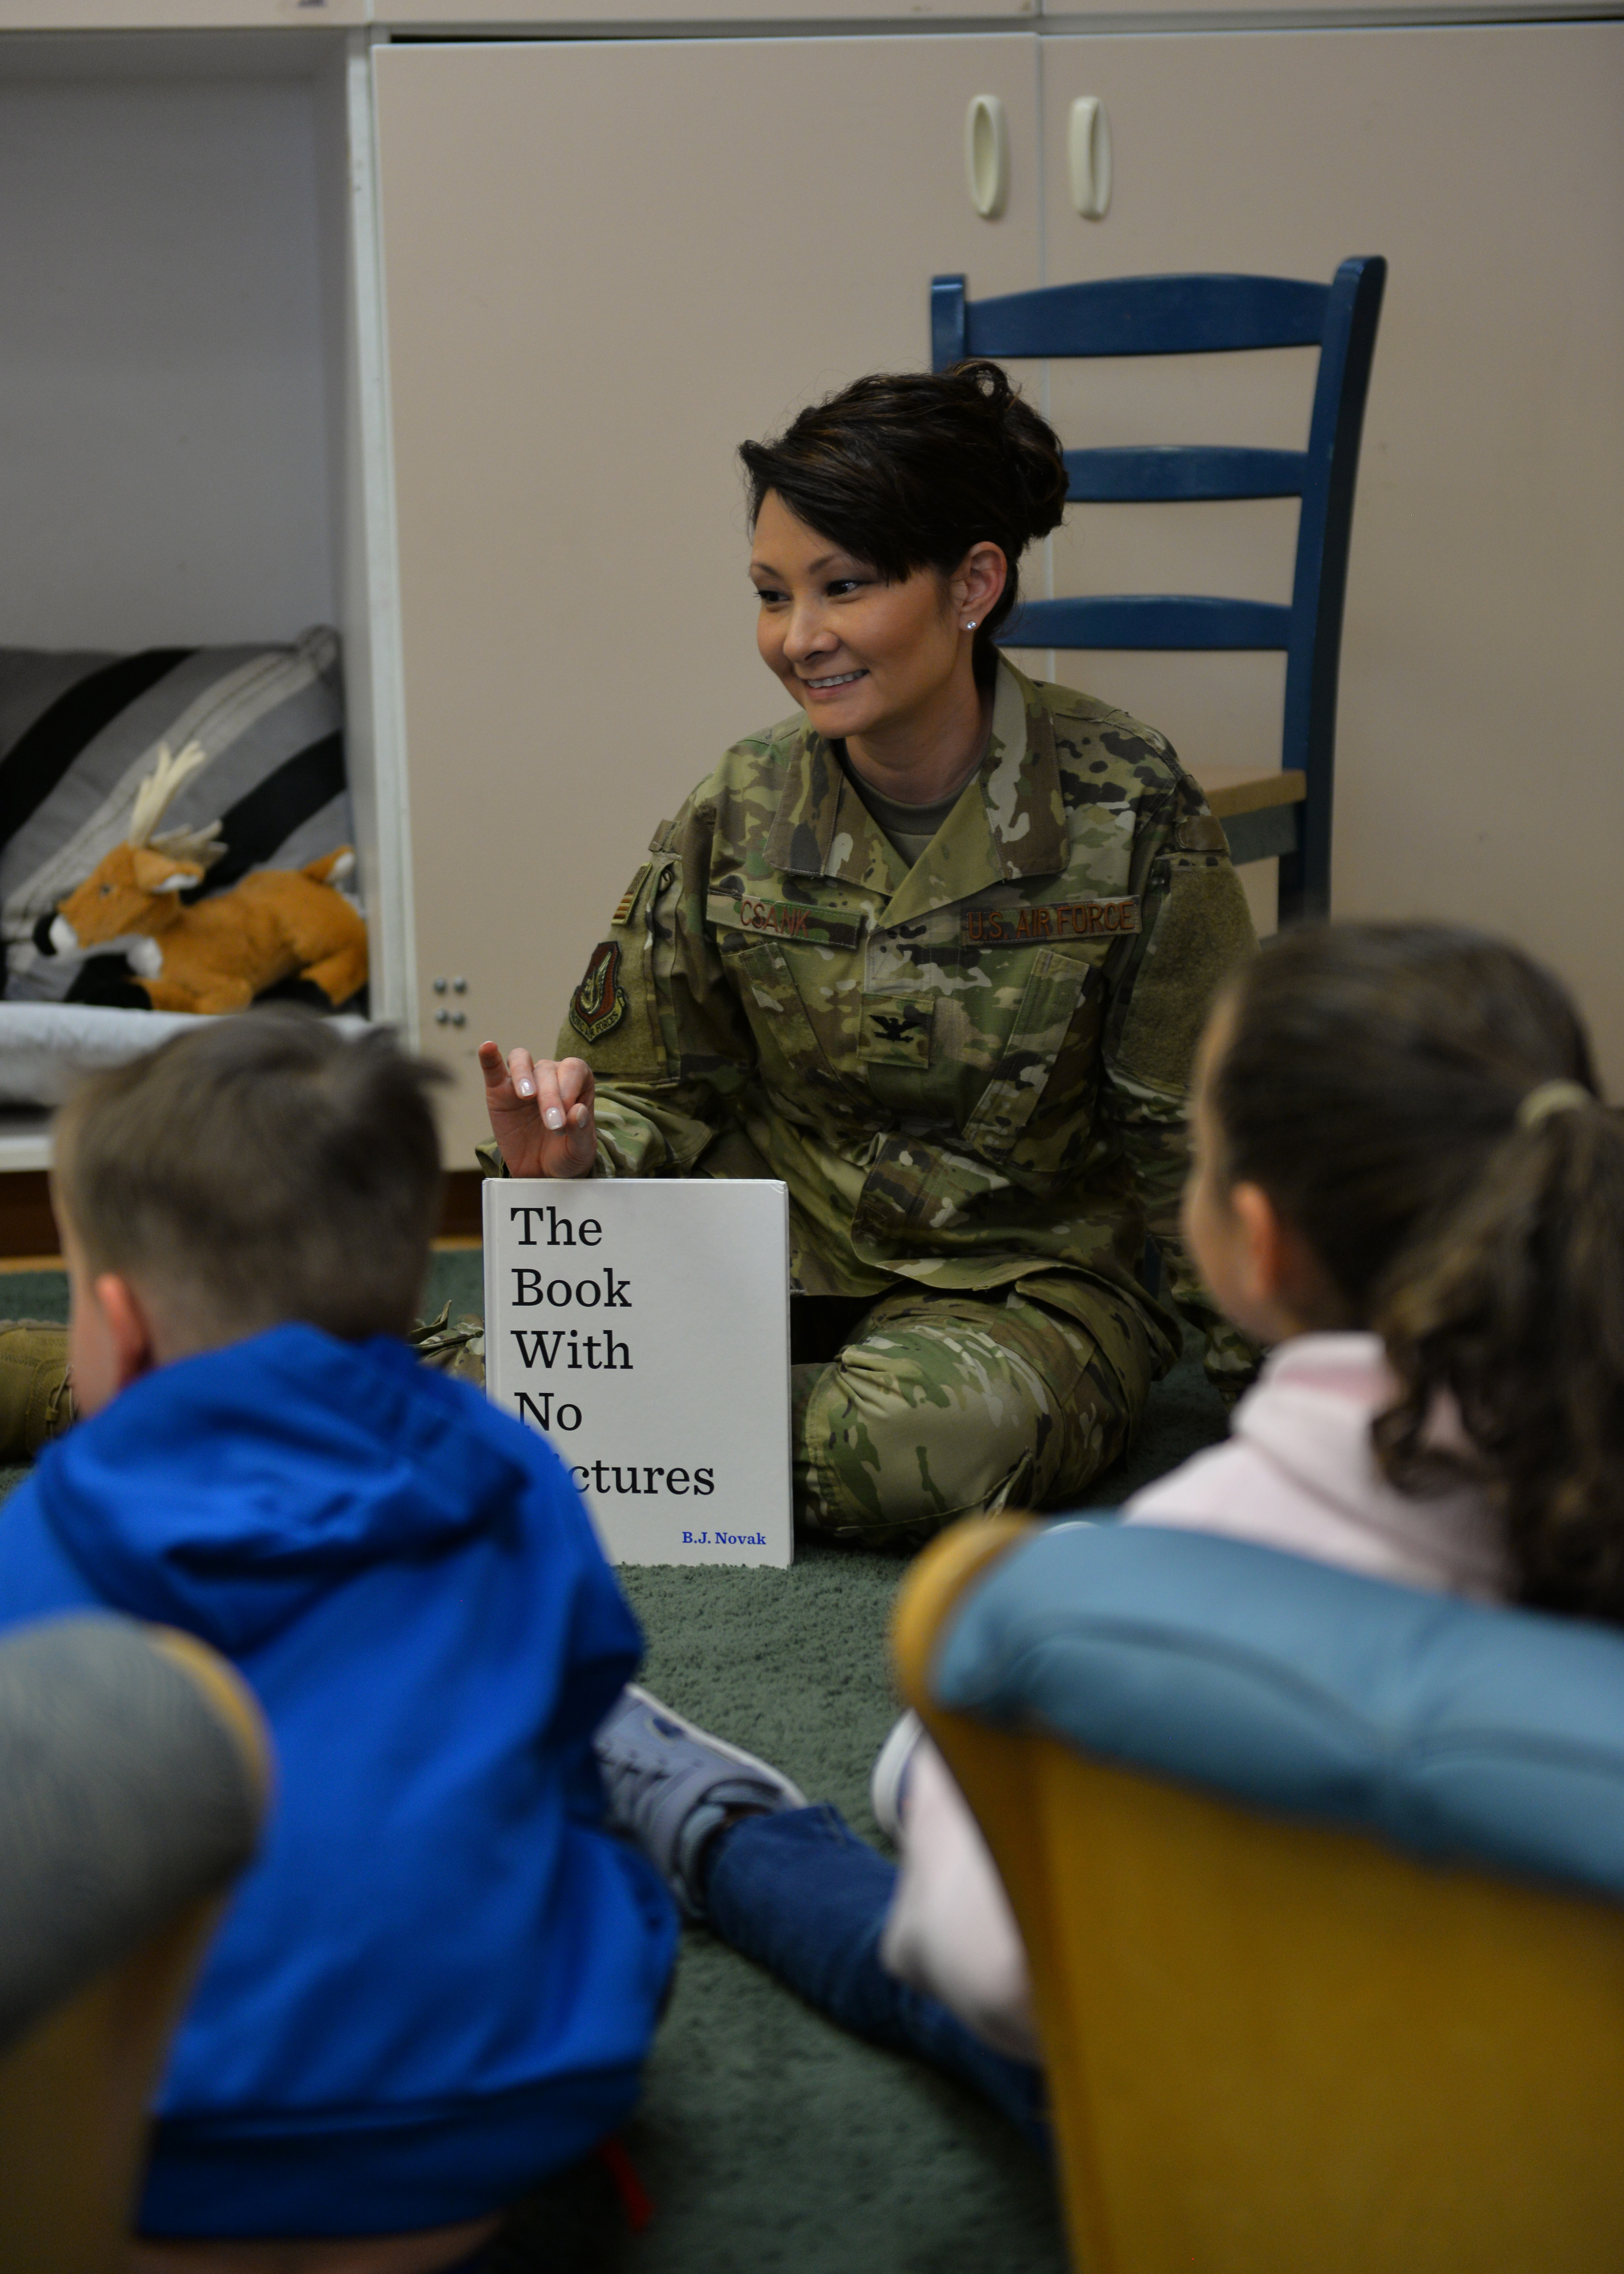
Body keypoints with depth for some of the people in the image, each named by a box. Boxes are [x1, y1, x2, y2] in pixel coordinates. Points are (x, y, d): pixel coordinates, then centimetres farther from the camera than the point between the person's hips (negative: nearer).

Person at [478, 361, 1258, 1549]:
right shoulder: (741, 814, -2)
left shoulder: (1124, 806, -11)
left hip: (1028, 1279, -1)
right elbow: (657, 1091, 5)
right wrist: (571, 1151, -18)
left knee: (938, 1436, -35)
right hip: (781, 1258, 1)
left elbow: (1197, 1136, -5)